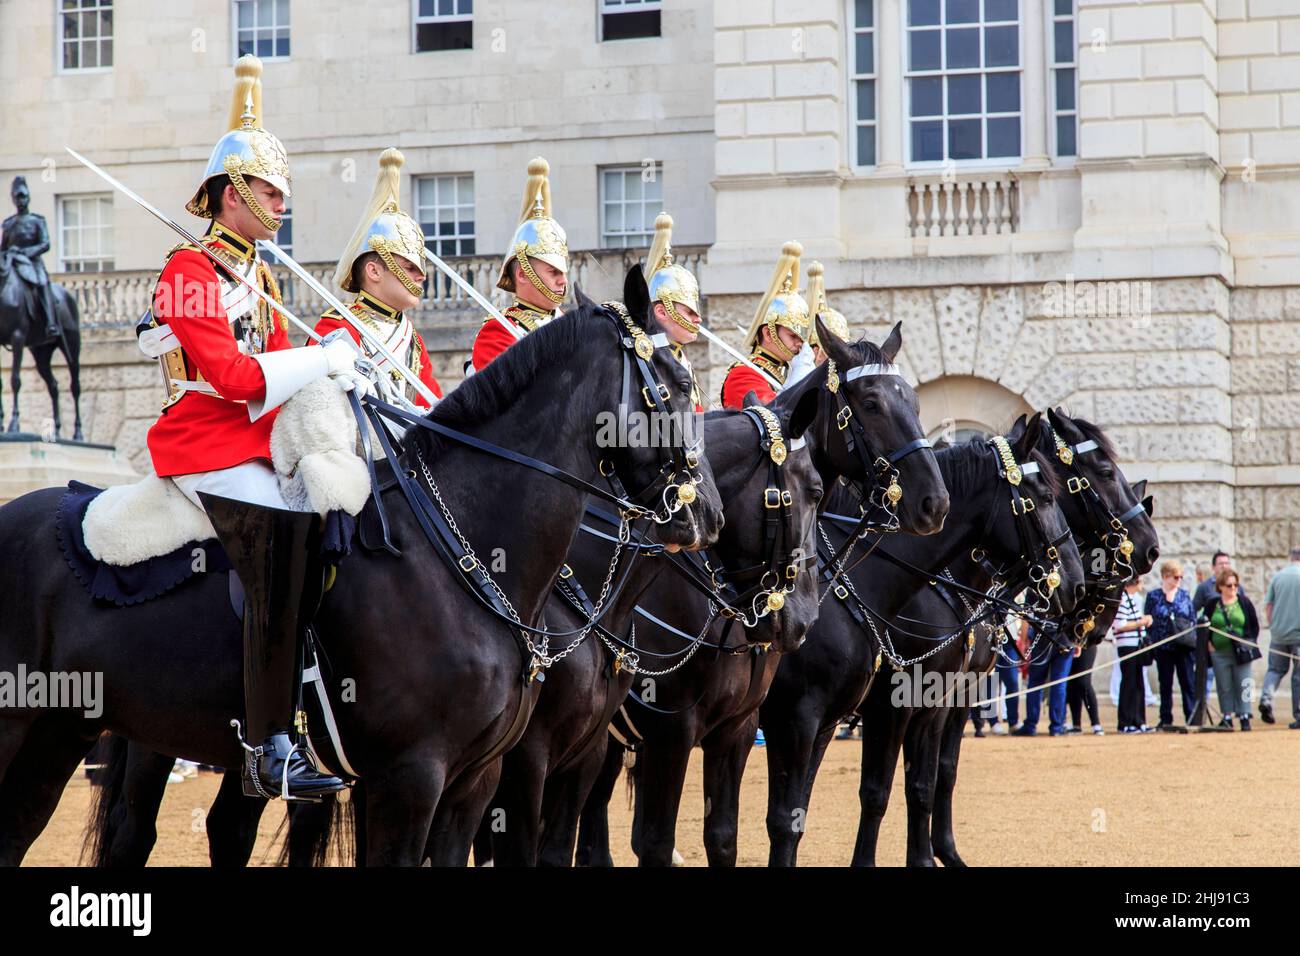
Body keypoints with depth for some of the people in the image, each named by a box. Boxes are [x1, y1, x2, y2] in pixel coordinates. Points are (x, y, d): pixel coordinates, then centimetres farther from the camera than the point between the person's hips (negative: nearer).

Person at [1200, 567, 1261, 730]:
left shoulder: (1244, 602, 4)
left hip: (1241, 653, -1)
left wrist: (1252, 642, 1)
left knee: (1242, 685, -2)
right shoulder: (1212, 604, 4)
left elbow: (1255, 625, 9)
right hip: (1219, 652, 1)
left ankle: (1245, 717, 2)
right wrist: (1208, 643, 2)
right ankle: (1227, 717, 10)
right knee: (1224, 686, 4)